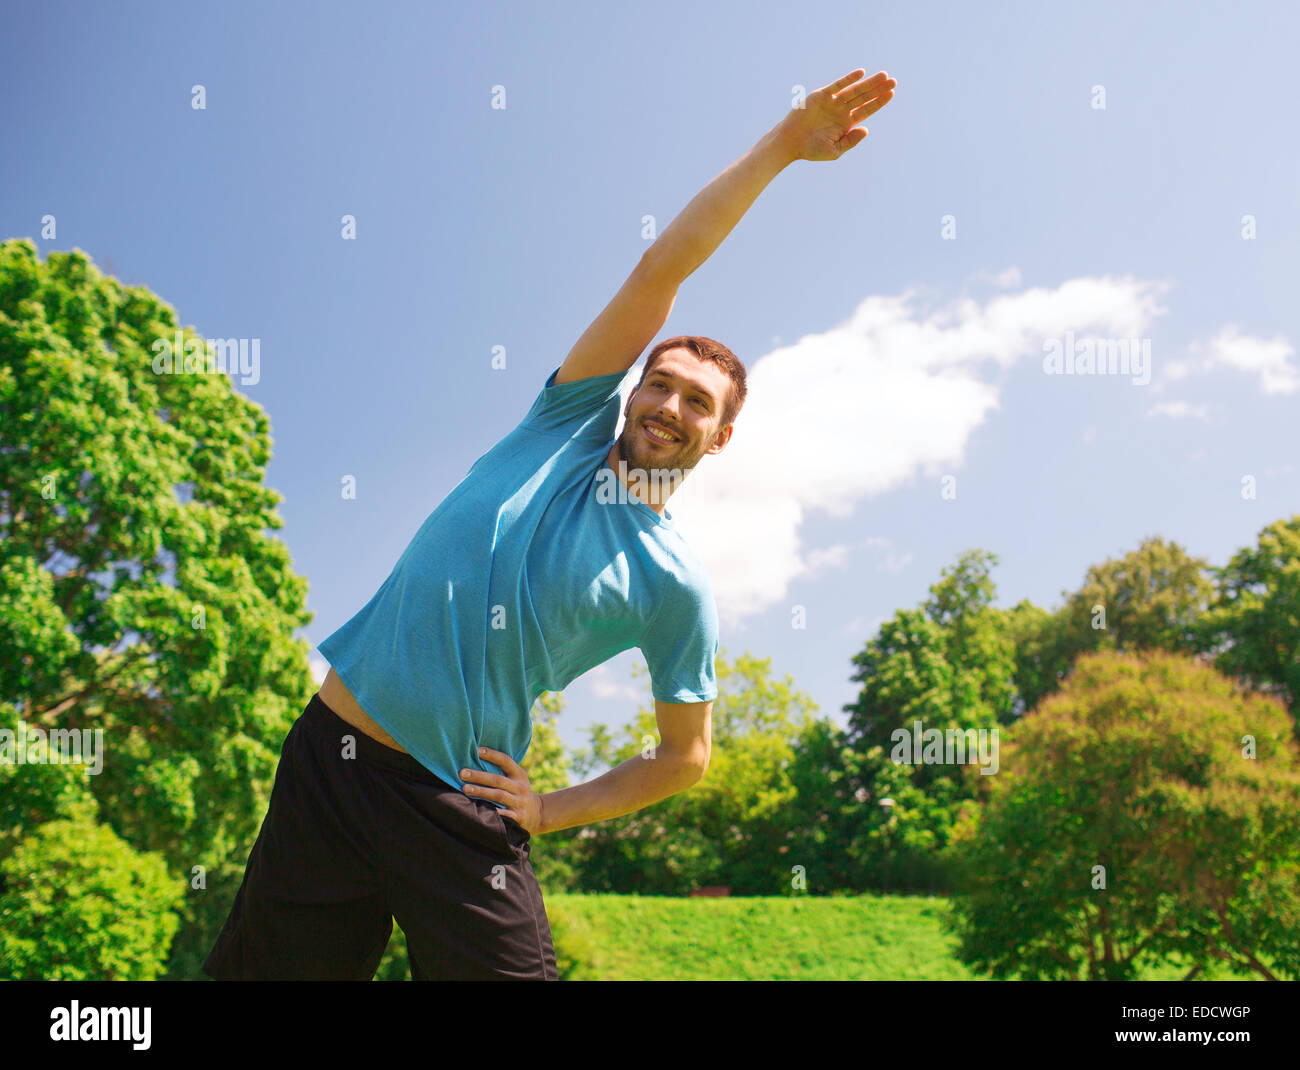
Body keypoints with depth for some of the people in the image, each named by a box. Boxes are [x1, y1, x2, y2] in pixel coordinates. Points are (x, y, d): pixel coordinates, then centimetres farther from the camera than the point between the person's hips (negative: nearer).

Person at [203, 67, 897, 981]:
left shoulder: (675, 585, 2)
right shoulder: (569, 426, 6)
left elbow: (686, 755, 10)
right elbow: (664, 267, 0)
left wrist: (550, 811, 0)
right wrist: (783, 142, 0)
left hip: (462, 816, -1)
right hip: (333, 756, 2)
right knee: (262, 965, 4)